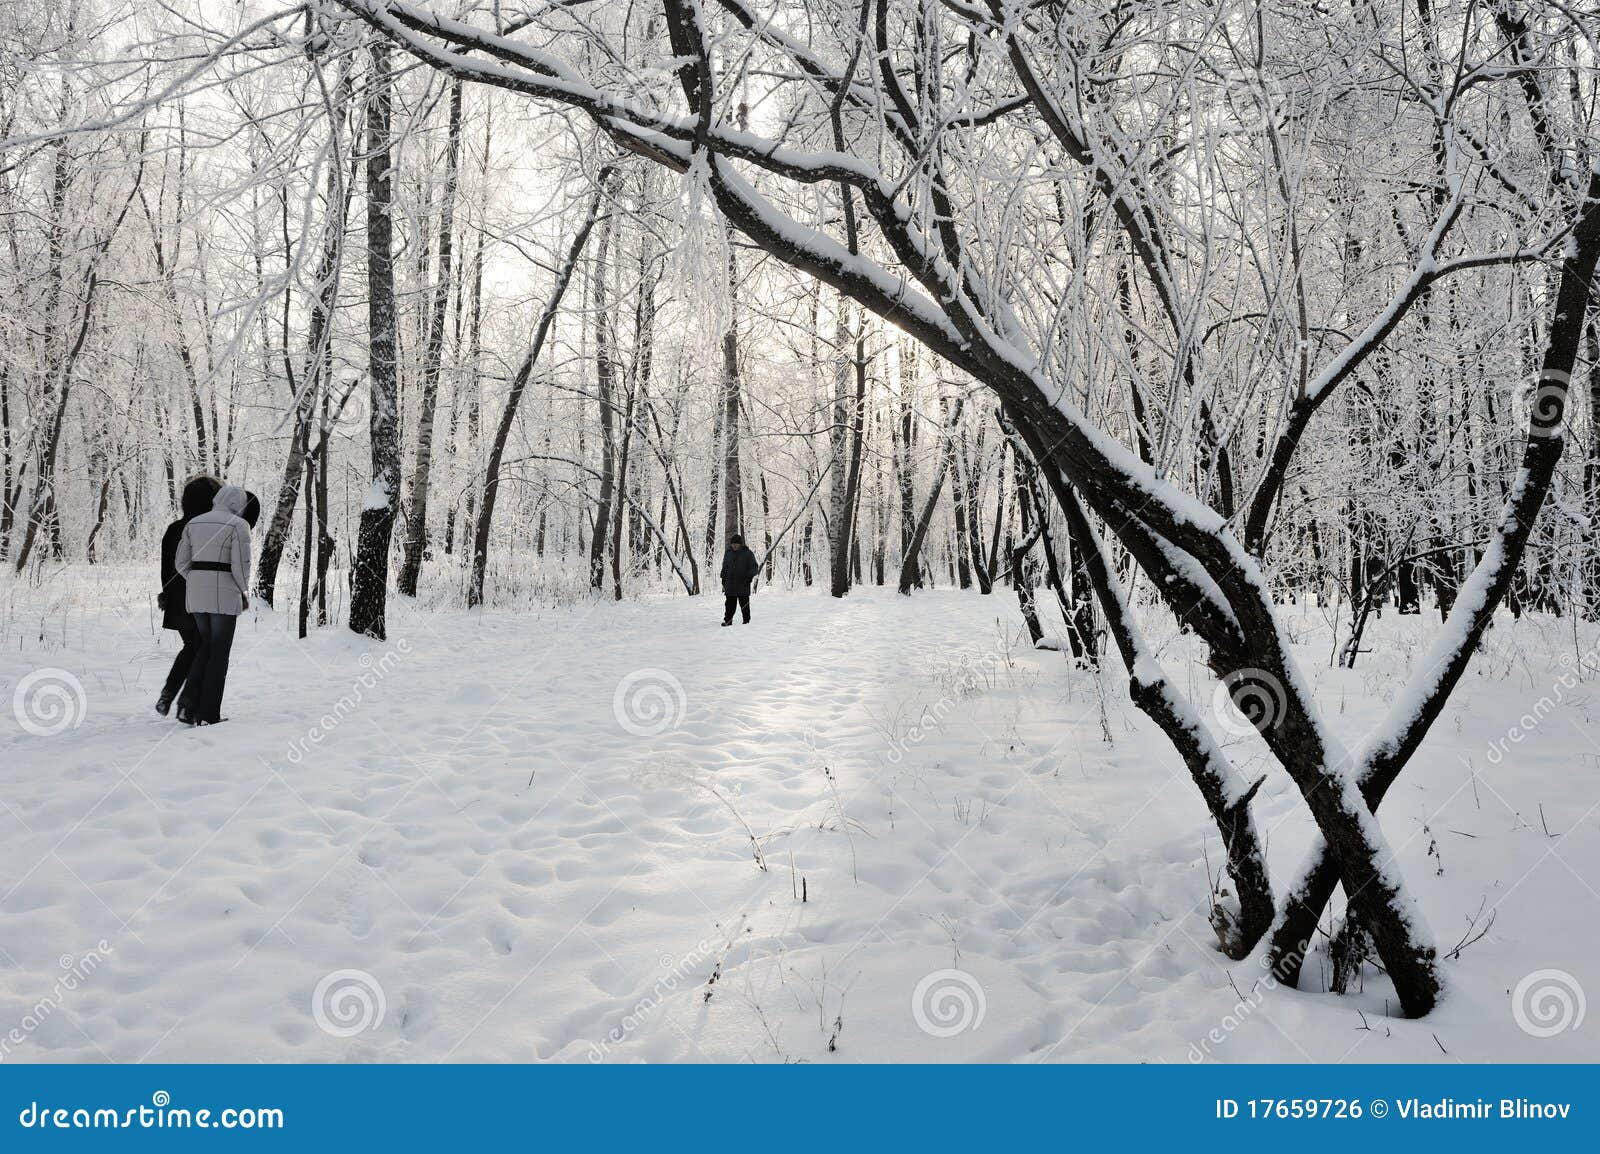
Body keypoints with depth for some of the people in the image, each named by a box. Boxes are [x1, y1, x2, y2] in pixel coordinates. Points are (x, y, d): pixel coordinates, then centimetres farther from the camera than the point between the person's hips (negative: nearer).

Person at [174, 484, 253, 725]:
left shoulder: (194, 523, 12)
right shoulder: (238, 525, -6)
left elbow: (182, 562, 10)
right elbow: (241, 565, -14)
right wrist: (244, 593, 2)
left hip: (196, 592, 6)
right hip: (224, 593, -6)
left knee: (207, 646, 21)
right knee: (220, 652, 3)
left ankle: (189, 701, 6)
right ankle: (208, 715, 3)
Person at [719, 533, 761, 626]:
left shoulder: (747, 553, 1)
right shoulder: (728, 554, 13)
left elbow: (754, 566, 2)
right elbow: (724, 569, 19)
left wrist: (751, 575, -16)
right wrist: (723, 583, 15)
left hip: (743, 585, -3)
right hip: (730, 585, 3)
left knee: (744, 604, 2)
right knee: (729, 604, 1)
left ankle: (746, 621, 9)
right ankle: (727, 620, 5)